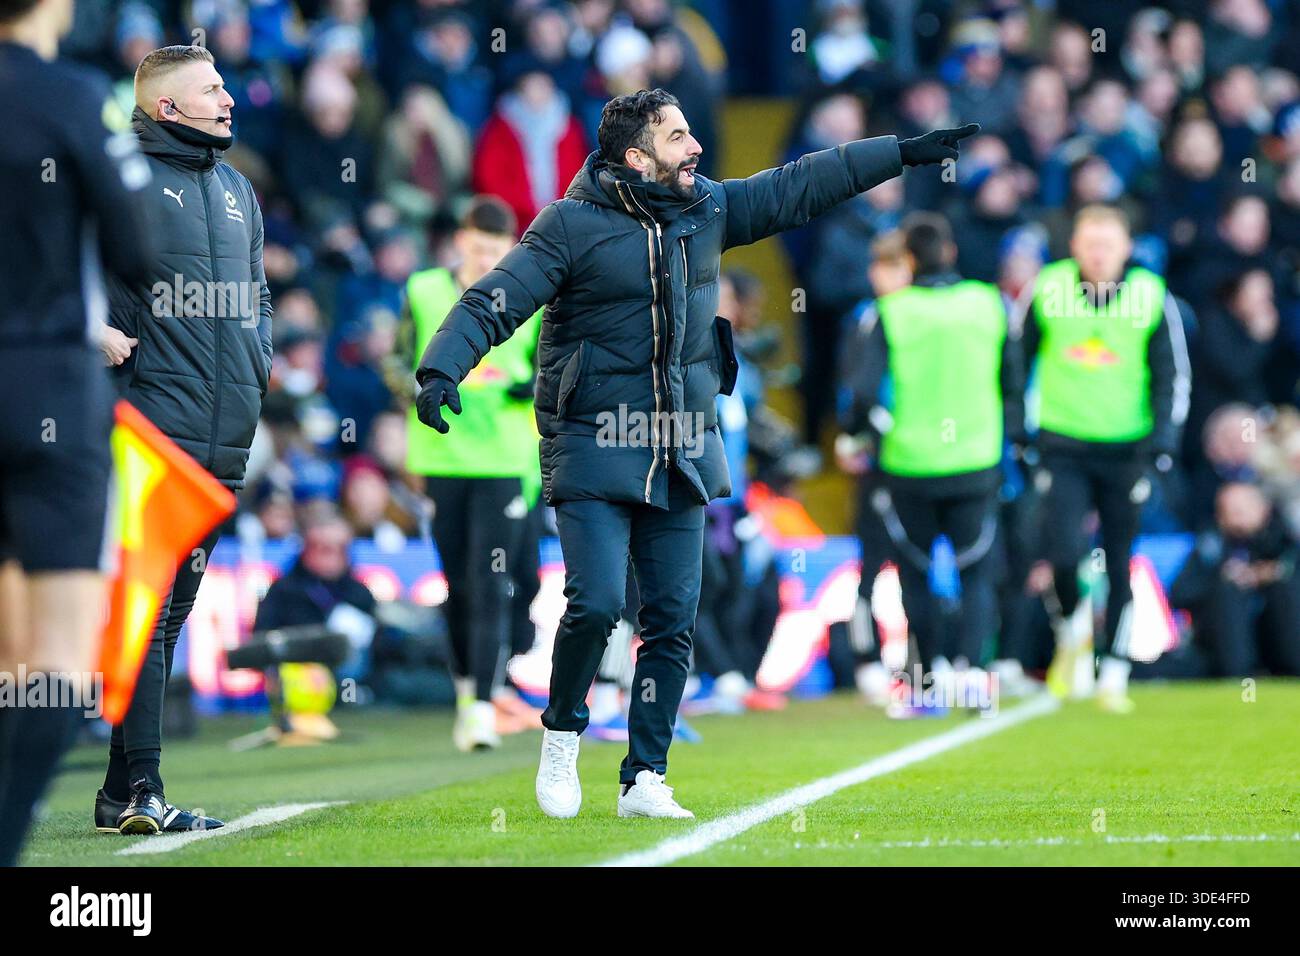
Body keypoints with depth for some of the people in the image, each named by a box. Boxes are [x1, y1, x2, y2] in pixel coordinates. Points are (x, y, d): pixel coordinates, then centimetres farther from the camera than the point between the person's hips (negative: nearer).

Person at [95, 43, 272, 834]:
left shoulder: (237, 189, 20)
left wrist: (261, 353, 14)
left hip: (224, 439, 8)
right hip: (151, 430, -8)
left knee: (172, 610, 9)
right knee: (147, 606, -13)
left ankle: (127, 789, 14)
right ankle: (138, 791, -16)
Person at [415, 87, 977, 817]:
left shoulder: (708, 210, 7)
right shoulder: (574, 226, -10)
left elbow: (801, 187, 15)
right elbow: (494, 302, -15)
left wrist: (906, 152, 15)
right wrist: (442, 369, -31)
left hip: (684, 455, 5)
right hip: (594, 452, -5)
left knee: (674, 620, 3)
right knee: (596, 604, -16)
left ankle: (645, 779, 11)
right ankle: (563, 733, 12)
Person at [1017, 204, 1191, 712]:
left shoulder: (1152, 296, -3)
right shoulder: (1046, 290, -4)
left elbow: (1173, 370, 5)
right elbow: (1015, 357, 8)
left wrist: (1165, 431, -6)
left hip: (1126, 447, 1)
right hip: (1063, 445, -1)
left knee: (1120, 567, 5)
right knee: (1064, 554, -15)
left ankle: (1113, 674, 15)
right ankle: (1070, 631, 16)